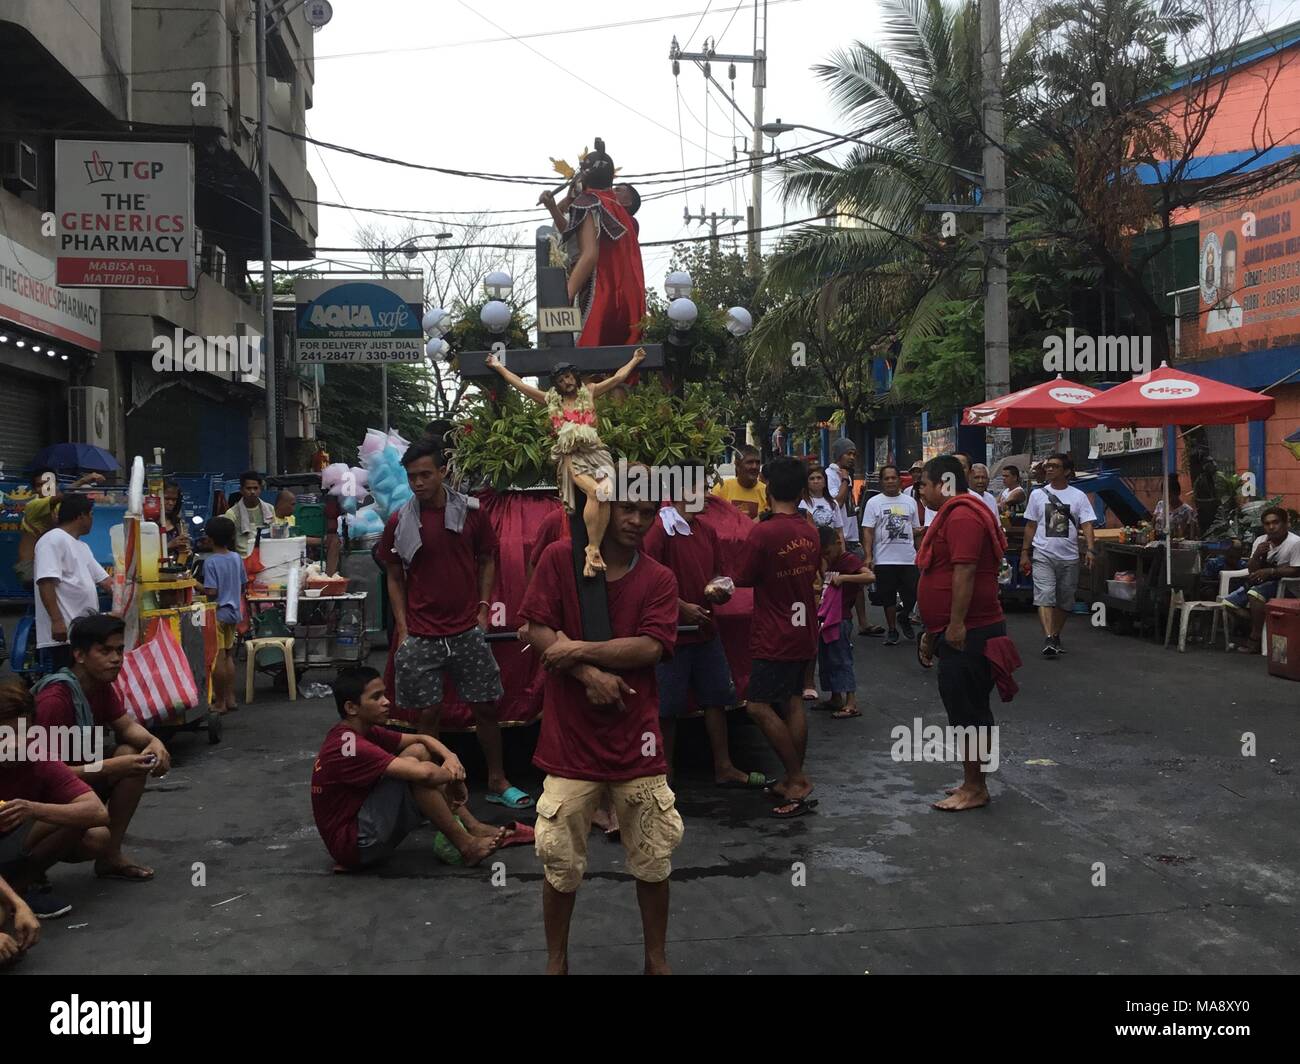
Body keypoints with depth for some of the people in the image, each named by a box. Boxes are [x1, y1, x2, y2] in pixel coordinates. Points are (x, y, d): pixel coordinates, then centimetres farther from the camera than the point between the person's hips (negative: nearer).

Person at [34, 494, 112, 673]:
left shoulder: (81, 546, 21)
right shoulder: (53, 540, -10)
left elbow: (104, 580, 25)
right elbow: (46, 583, -19)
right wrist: (57, 620, -26)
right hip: (64, 633, -10)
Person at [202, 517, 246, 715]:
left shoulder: (210, 561, -16)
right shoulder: (236, 558, 3)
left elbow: (211, 591, -21)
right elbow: (243, 585, 11)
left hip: (217, 614, -7)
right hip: (234, 612, 7)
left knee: (218, 659, -1)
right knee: (228, 656, 16)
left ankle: (219, 702, 4)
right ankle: (230, 698, 21)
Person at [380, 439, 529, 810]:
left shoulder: (471, 512, -1)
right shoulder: (399, 523, -1)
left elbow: (487, 561, 10)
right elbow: (394, 578, 6)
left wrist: (483, 608, 0)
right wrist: (403, 630, 0)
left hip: (468, 631, 1)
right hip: (421, 636, 0)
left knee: (486, 707, 6)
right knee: (428, 713, 4)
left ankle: (497, 782, 21)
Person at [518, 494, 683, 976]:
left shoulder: (659, 580, 2)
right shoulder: (559, 559, -2)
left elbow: (650, 647, -11)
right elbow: (535, 631, -8)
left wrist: (576, 650, -14)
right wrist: (589, 675, -17)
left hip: (636, 738, 2)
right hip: (570, 735, -1)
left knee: (653, 861, 10)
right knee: (561, 863, 7)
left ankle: (657, 960, 30)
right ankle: (556, 961, 29)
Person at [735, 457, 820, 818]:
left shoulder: (763, 533, -19)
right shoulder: (810, 533, 2)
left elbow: (743, 580, -10)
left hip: (774, 637, -8)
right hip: (803, 632, 8)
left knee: (759, 706, -4)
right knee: (793, 702, 14)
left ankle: (797, 780, -3)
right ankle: (795, 780, 20)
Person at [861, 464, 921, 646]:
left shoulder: (910, 501, 10)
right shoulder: (873, 502, 0)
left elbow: (916, 530, 14)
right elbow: (868, 531, -4)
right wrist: (868, 557, -13)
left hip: (909, 559, 2)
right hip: (884, 560, -2)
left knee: (913, 595, 2)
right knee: (888, 597, 4)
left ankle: (904, 618, 29)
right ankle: (892, 629, 18)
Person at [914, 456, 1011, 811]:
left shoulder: (962, 516, -15)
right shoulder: (953, 514, 20)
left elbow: (964, 572, -24)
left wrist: (956, 625, -26)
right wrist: (932, 632, 24)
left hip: (968, 633, -11)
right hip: (956, 633, 11)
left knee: (967, 710, -4)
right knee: (965, 708, 15)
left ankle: (974, 788, 4)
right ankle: (972, 782, 23)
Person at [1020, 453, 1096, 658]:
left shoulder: (1078, 496, 3)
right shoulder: (1037, 494, 6)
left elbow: (1087, 524, -4)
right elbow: (1030, 526, 10)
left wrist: (1090, 549, -19)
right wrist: (1024, 553, 7)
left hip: (1069, 557, 1)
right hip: (1043, 555, -1)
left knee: (1065, 601, 10)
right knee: (1044, 596, -16)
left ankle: (1055, 636, 26)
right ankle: (1049, 639, -24)